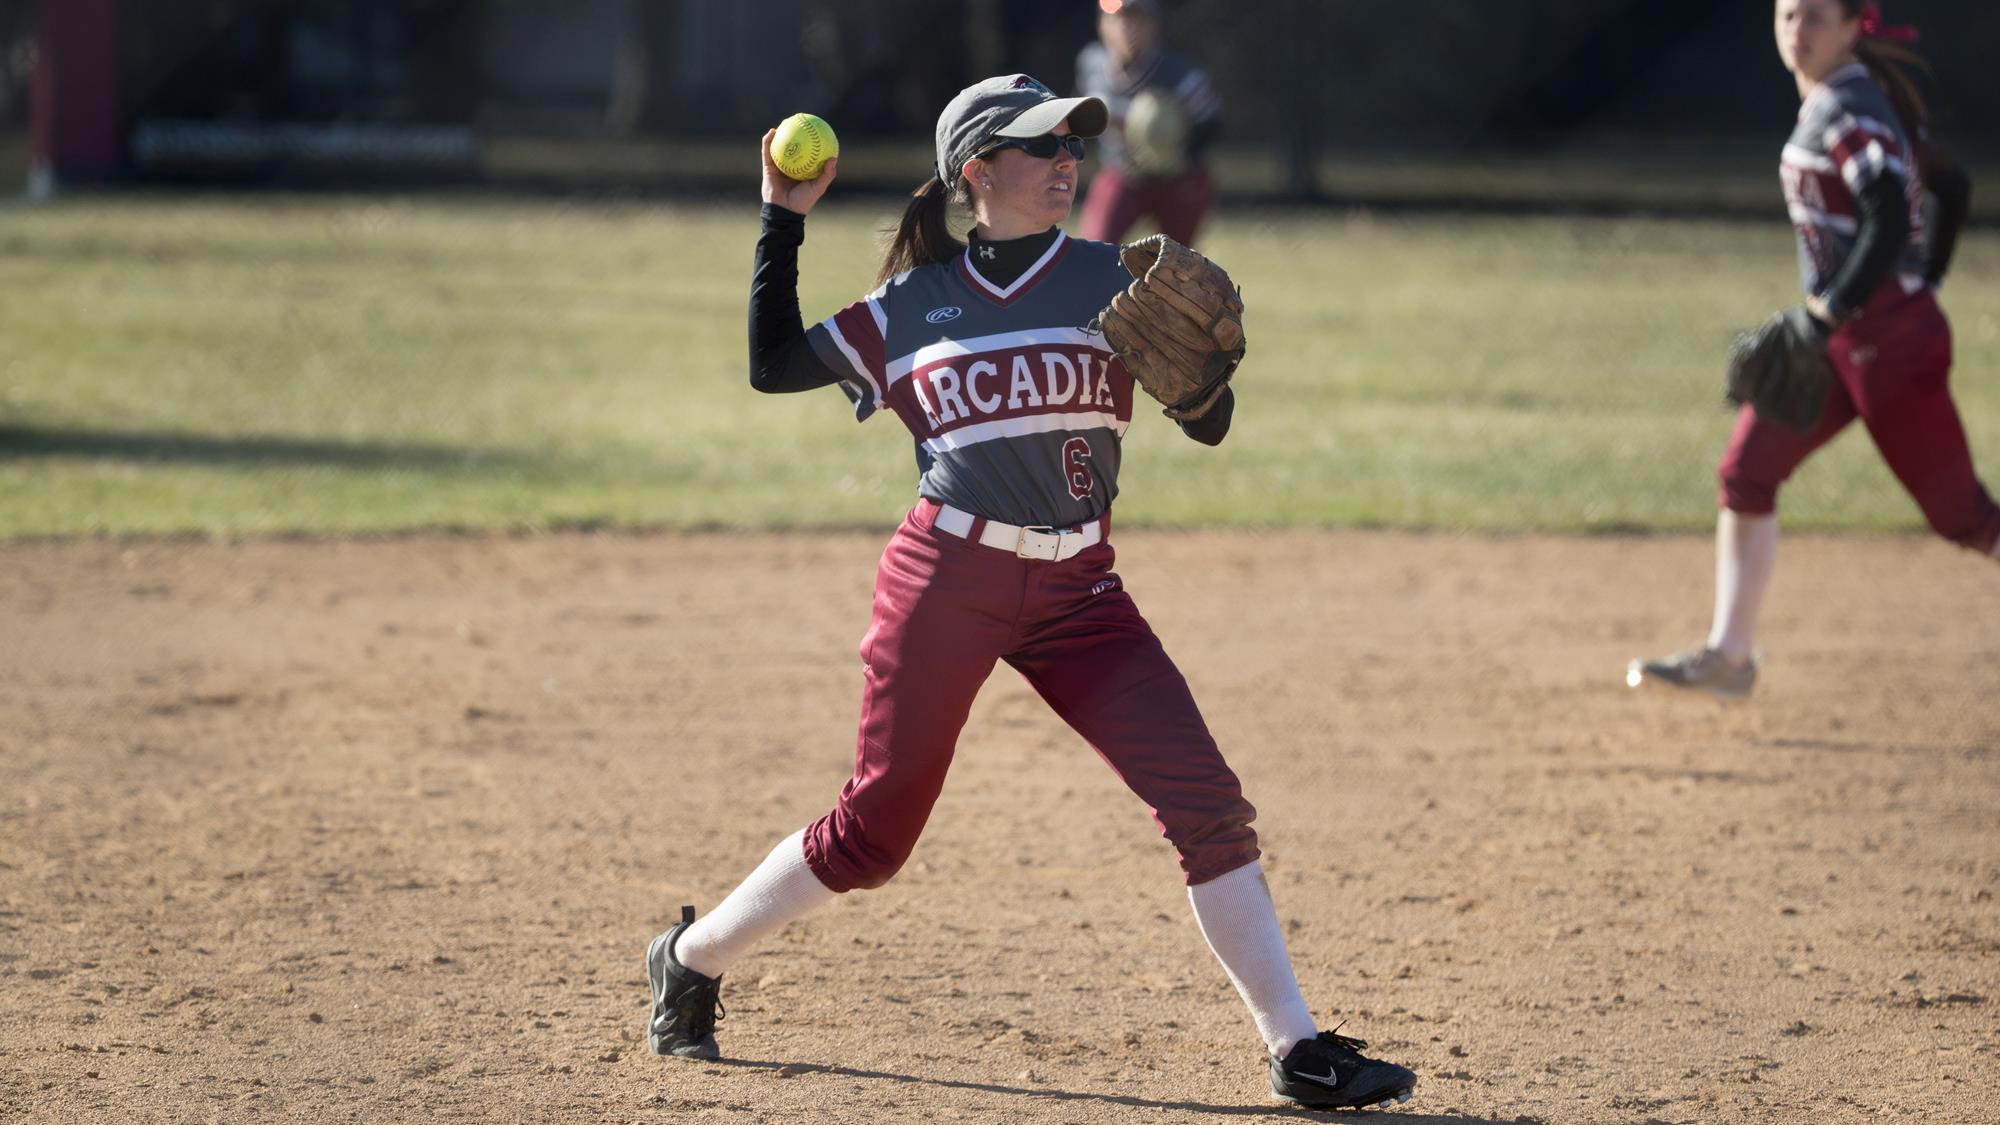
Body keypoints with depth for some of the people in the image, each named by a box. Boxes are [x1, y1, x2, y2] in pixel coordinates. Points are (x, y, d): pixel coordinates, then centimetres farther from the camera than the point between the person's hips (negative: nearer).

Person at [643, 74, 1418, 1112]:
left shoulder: (1104, 279, 4)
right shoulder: (913, 303, 5)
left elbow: (1208, 425, 0)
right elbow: (773, 364, 9)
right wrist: (785, 219, 7)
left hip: (1075, 591, 2)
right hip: (944, 583, -2)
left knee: (1207, 803, -10)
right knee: (874, 831, 3)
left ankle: (1297, 1049, -6)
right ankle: (693, 960, 25)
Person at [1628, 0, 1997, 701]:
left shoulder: (1848, 110, -16)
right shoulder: (1834, 104, 12)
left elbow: (1889, 223, -29)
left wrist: (1825, 315, -29)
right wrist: (1921, 288, 22)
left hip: (1889, 344, -10)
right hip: (1839, 339, 10)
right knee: (1745, 474, 5)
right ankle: (1728, 656, 8)